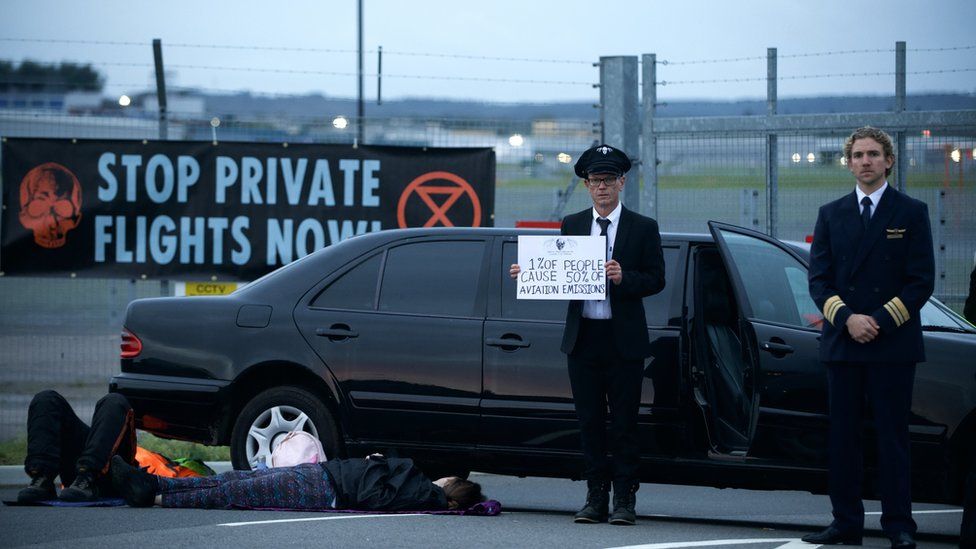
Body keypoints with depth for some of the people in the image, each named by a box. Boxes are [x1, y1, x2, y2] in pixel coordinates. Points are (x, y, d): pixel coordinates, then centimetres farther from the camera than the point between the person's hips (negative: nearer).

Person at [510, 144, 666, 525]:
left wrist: (624, 278, -20)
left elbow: (656, 279, -3)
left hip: (624, 339, -3)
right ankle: (596, 498, 11)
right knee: (590, 422, 6)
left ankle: (624, 500, 3)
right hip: (583, 337, 3)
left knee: (623, 423, -1)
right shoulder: (572, 225, 11)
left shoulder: (642, 228, 2)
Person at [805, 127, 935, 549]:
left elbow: (922, 281, -2)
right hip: (842, 343, 3)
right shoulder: (831, 215, 12)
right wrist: (847, 318, -11)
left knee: (892, 438, -2)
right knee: (842, 437, 3)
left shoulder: (912, 213, 3)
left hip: (893, 345, -3)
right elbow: (818, 279, 7)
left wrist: (880, 321, -12)